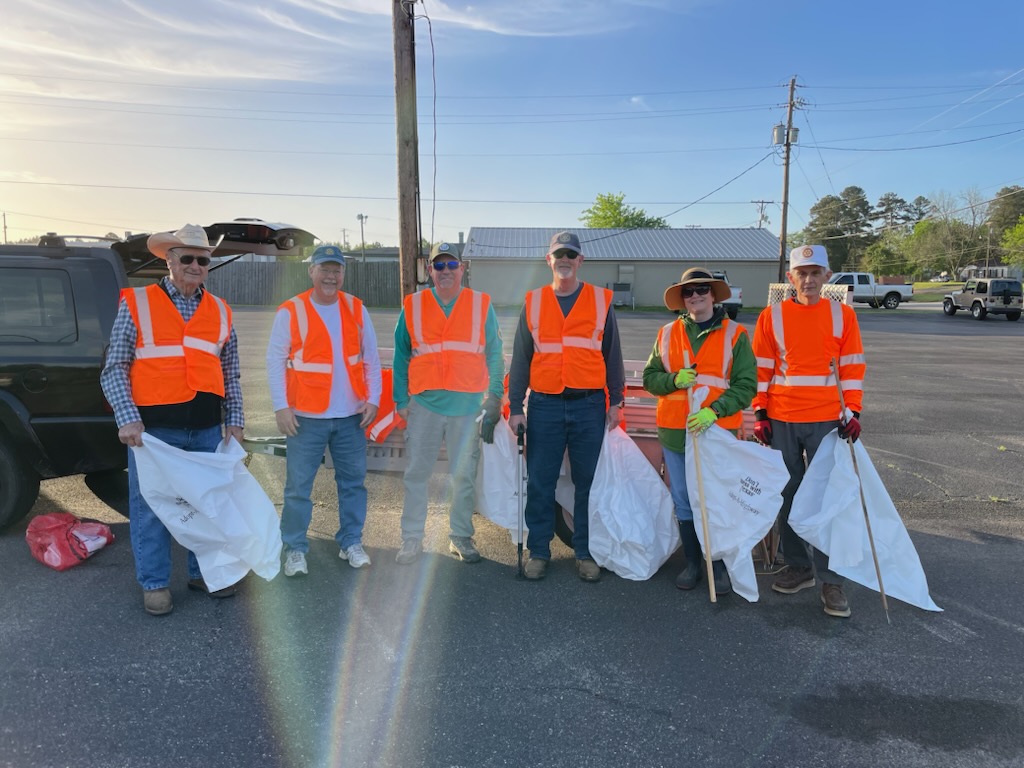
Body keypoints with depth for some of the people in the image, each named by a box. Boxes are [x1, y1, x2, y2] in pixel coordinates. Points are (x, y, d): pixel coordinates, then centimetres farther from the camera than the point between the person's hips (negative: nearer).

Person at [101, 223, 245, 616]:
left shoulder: (220, 311, 9)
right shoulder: (136, 304, -1)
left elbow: (230, 374, 14)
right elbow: (114, 369, -3)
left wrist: (234, 420, 7)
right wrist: (127, 419, -13)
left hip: (206, 428, 4)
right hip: (154, 427, -3)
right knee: (151, 506, 6)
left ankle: (203, 571, 30)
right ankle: (155, 583, 22)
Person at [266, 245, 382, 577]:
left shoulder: (356, 309, 5)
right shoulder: (290, 311, -3)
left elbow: (371, 359, 8)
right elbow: (275, 361, -3)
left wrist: (373, 399, 0)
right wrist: (281, 407, -10)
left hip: (351, 415, 3)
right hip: (306, 416, -3)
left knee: (353, 482, 11)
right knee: (298, 486, 4)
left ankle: (351, 542, 26)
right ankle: (295, 549, 18)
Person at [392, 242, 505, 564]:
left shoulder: (482, 305, 5)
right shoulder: (413, 306, 5)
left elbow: (494, 356, 7)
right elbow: (401, 356, 9)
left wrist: (494, 399, 3)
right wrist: (401, 400, 5)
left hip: (467, 405, 0)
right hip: (424, 404, 0)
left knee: (464, 475, 7)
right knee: (416, 474, 4)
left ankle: (461, 537, 22)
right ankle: (412, 538, 17)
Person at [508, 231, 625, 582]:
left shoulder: (601, 300, 6)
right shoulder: (533, 302, 8)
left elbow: (612, 354, 8)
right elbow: (520, 358, 7)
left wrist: (615, 401, 4)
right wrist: (515, 407, 2)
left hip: (589, 405, 0)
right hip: (544, 405, 1)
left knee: (589, 482, 6)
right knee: (539, 483, 5)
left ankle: (585, 553, 19)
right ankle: (538, 551, 18)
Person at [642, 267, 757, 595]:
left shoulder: (735, 334, -1)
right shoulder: (668, 333, 7)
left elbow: (746, 385, -6)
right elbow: (650, 377, 9)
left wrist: (714, 411, -19)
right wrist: (674, 380, -12)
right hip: (675, 432, 3)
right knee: (683, 502, 12)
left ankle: (720, 565, 22)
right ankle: (692, 562, 27)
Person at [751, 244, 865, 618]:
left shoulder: (842, 315, 4)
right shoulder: (771, 316, 4)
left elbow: (852, 367, 5)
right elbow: (761, 368, 5)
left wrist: (852, 412, -3)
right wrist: (760, 413, 1)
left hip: (827, 421, -1)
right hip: (781, 421, 1)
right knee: (788, 495, 9)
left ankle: (830, 581, 8)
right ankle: (799, 567, 24)